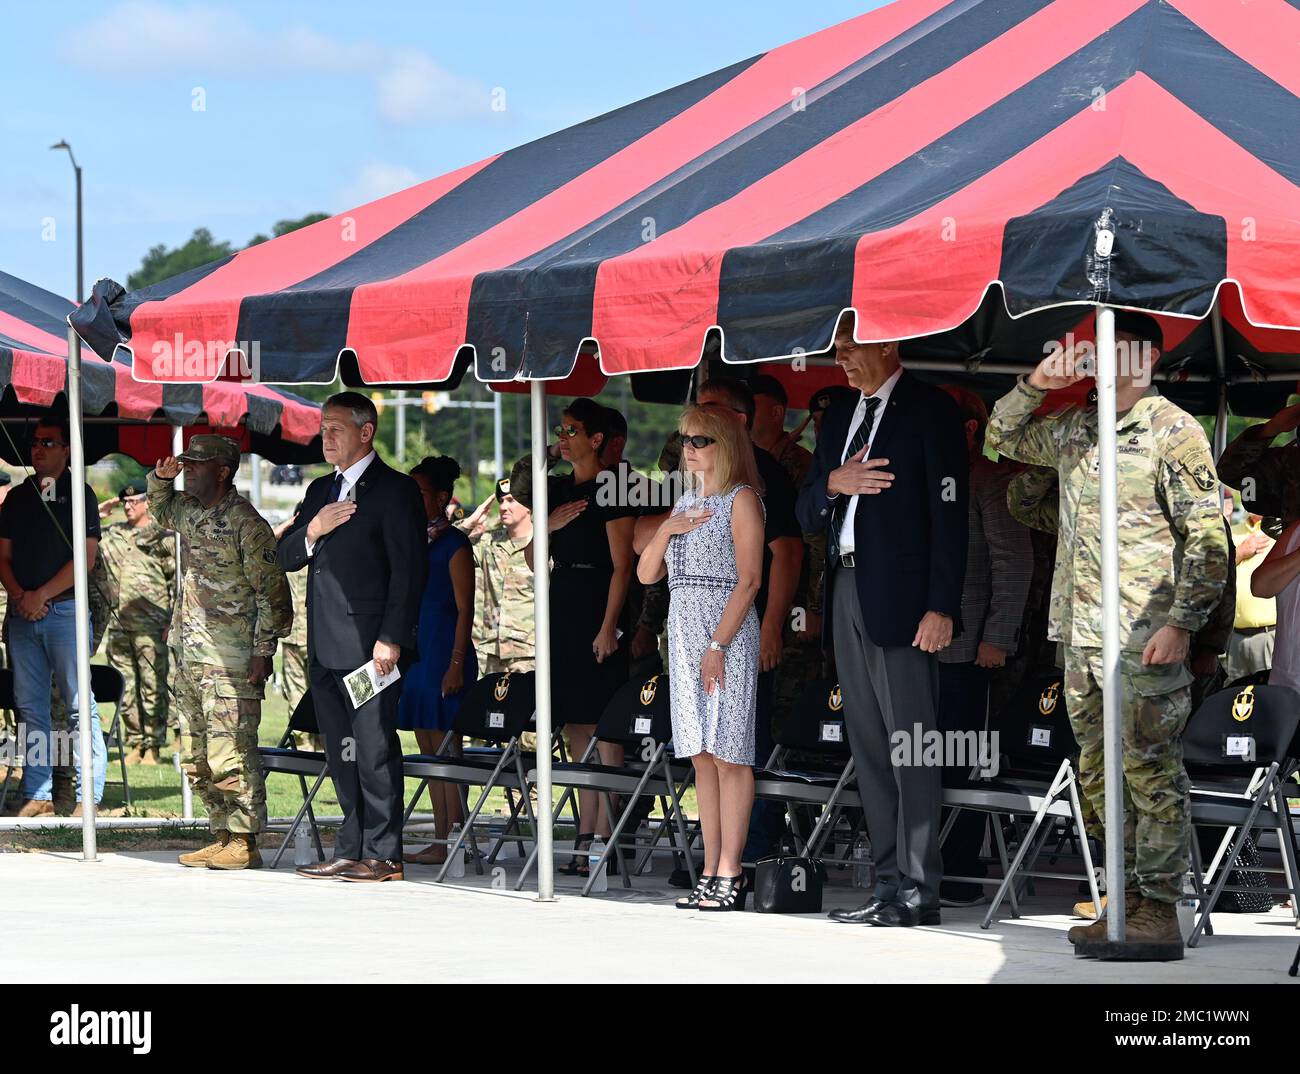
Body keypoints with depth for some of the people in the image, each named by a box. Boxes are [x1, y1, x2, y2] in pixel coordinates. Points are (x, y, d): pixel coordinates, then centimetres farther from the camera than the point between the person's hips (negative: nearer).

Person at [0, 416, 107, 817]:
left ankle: (88, 796, -8)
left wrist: (41, 595, -10)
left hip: (65, 609, -5)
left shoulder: (78, 494, 1)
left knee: (79, 705, -7)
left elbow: (86, 558, -6)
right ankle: (37, 795, 8)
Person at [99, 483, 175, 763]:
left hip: (150, 625, -6)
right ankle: (134, 744, 13)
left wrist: (172, 621, -8)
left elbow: (177, 580, -2)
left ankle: (153, 747, -1)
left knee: (153, 686, -5)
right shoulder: (112, 535, 16)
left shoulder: (163, 536, 2)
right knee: (125, 688, 7)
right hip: (119, 624, 6)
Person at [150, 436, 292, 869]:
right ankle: (222, 836, 16)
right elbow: (161, 512, 37)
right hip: (190, 654, 9)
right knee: (195, 756, 10)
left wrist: (264, 650, -14)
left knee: (230, 752, -10)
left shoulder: (246, 523, -11)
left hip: (230, 659, -9)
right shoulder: (190, 512, 12)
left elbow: (271, 591, -11)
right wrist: (161, 479, 16)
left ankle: (244, 842, -6)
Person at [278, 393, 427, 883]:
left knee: (374, 749, -6)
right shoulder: (321, 490, 19)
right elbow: (285, 557, 18)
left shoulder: (396, 490, -5)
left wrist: (391, 639, -17)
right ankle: (350, 851, 14)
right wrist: (313, 530, -4)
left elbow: (409, 570, -10)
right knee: (341, 754, 10)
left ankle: (382, 855, -4)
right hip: (326, 648, 8)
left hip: (369, 644, -8)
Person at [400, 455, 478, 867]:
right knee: (430, 751, 8)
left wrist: (456, 664, -17)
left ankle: (453, 842, -8)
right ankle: (440, 841, 10)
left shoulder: (454, 544, -7)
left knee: (446, 750, -8)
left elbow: (464, 609, -11)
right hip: (414, 650, 8)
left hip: (444, 653, -8)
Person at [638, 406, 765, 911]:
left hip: (727, 629, -7)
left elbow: (748, 580, -11)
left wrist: (719, 645, -18)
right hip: (685, 631, 7)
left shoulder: (741, 499, -4)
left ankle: (729, 874, -9)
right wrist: (666, 530, 0)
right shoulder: (686, 502, 18)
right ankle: (711, 872, 6)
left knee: (728, 754, -8)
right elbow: (646, 574, 18)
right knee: (702, 755, 5)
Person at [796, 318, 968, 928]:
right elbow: (806, 513, 19)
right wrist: (834, 483, -5)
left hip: (899, 597, -8)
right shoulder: (839, 419, 19)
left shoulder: (929, 411, -4)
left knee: (910, 742, -9)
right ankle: (889, 882, 10)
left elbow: (949, 513, -10)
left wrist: (941, 605, -17)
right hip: (846, 595, 8)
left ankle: (919, 891, -8)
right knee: (867, 746, 7)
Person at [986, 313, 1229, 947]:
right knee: (1099, 775, 9)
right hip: (1081, 634, 8)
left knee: (1150, 772, -7)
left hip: (1145, 636, -8)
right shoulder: (1075, 429, 15)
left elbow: (1207, 536, -9)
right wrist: (1035, 385, 10)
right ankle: (1127, 902, 15)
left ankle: (1158, 911, -7)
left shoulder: (1173, 431, -5)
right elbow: (1002, 436, 29)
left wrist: (1181, 622, -16)